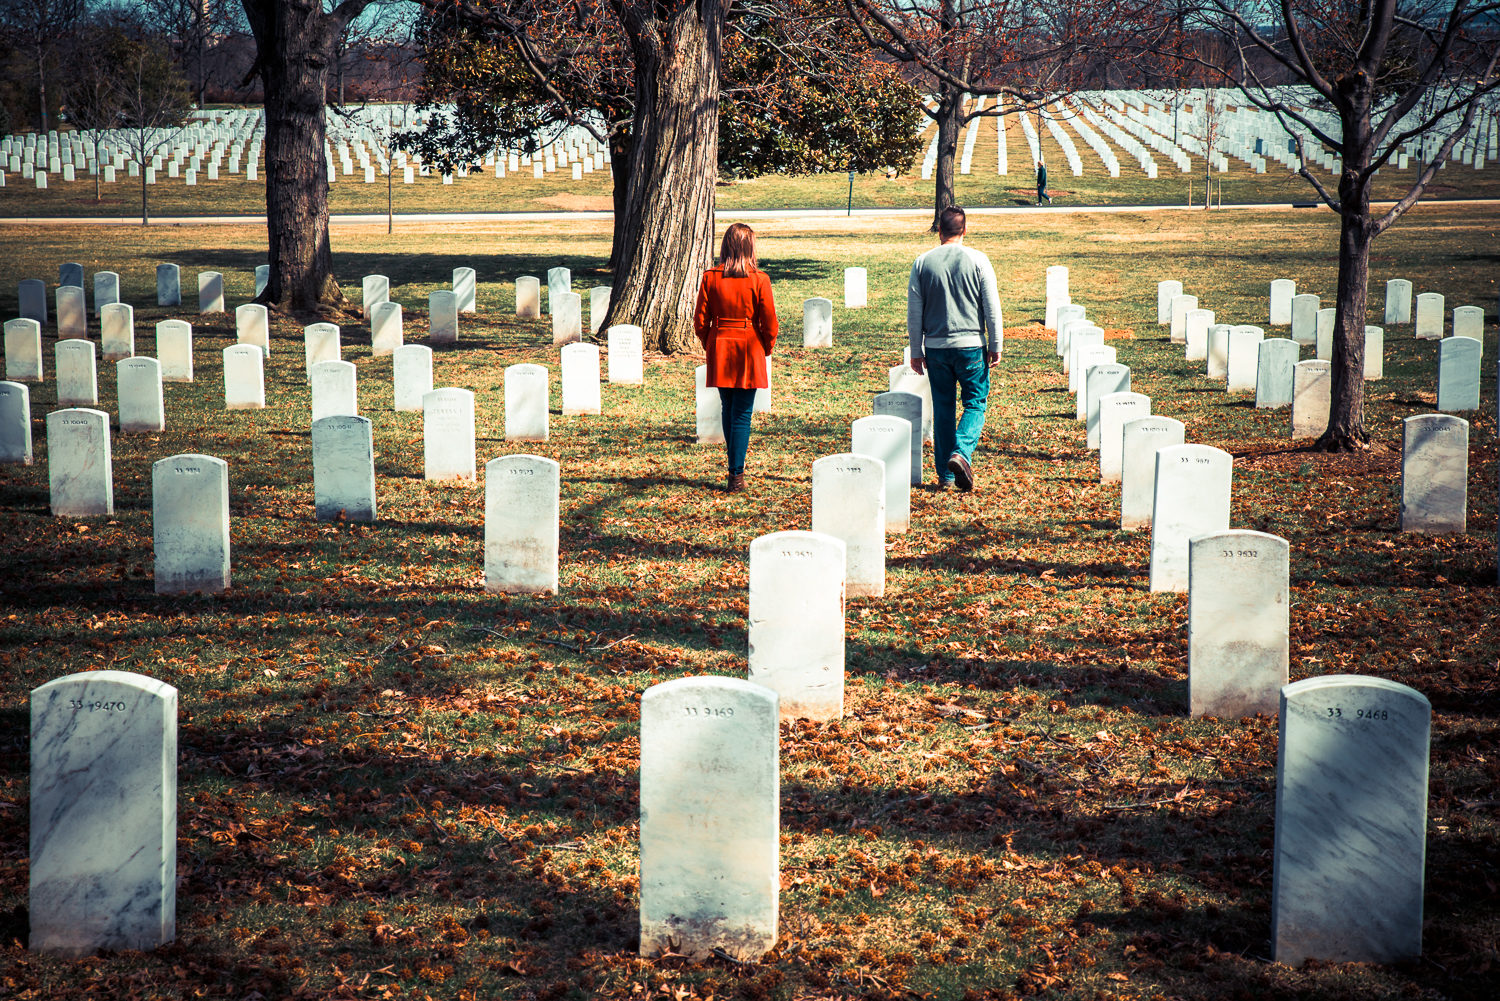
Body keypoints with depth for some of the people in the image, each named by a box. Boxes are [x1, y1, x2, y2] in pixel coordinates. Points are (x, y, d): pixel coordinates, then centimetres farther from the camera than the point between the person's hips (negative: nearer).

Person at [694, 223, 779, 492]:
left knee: (728, 409, 17)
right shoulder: (759, 279, -10)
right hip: (750, 350, -2)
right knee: (742, 414, 1)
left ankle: (735, 467, 27)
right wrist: (767, 348, 10)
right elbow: (769, 322, -7)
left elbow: (700, 321, -1)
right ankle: (736, 476, -1)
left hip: (719, 349, 3)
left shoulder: (710, 278, -4)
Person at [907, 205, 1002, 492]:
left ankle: (945, 475, 11)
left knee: (942, 408, 10)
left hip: (936, 348, 2)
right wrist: (995, 346, 5)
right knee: (975, 403, 8)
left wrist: (916, 352, 11)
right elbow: (992, 307, -3)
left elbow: (914, 312, 4)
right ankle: (961, 453, -17)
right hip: (971, 345, -2)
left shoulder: (923, 263, 1)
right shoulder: (977, 260, -4)